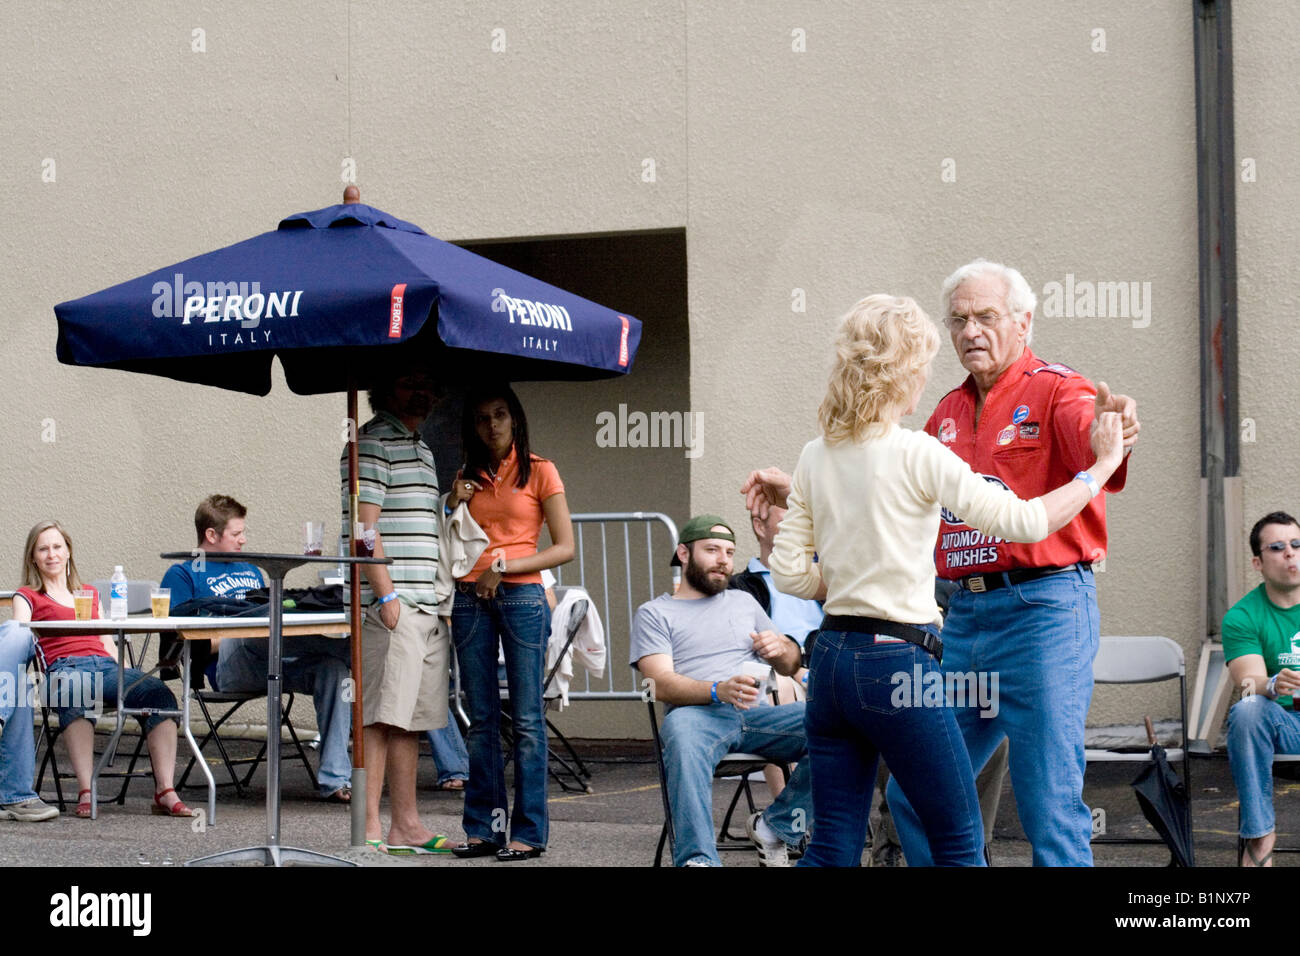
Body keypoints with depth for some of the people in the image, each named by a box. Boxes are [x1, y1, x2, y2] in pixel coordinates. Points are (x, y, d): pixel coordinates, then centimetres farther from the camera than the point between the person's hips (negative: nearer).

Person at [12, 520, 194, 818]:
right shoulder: (27, 596, 21)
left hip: (105, 665, 4)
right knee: (77, 698, -43)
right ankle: (85, 793, -48)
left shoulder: (90, 593, 33)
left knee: (158, 692, -28)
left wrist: (127, 678, 9)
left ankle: (165, 792, -36)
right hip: (65, 668, -4)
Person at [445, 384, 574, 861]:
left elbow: (565, 548, -2)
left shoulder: (539, 472, 3)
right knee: (481, 719, 4)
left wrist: (505, 566, -10)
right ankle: (483, 827, 8)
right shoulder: (468, 477, 15)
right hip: (470, 600, 4)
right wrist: (453, 505, 2)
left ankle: (529, 831, -3)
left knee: (526, 719, -5)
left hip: (521, 596, -4)